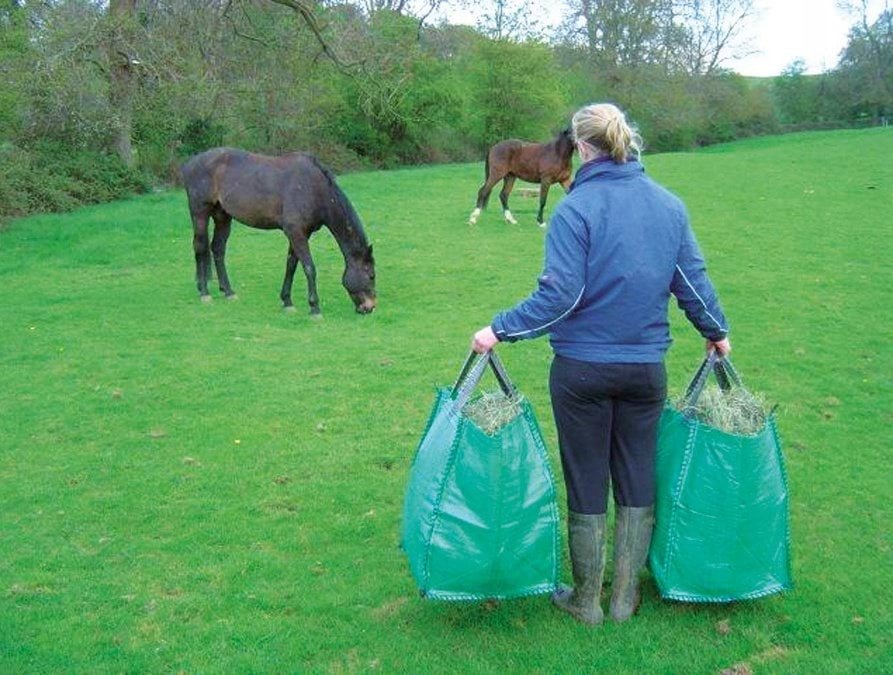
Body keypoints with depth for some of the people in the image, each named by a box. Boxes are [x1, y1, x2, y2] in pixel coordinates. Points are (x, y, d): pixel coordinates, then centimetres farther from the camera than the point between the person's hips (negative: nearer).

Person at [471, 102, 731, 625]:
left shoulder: (575, 209, -14)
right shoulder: (670, 205, 1)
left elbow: (559, 295, -19)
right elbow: (693, 282, 6)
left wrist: (500, 330, -10)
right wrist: (717, 331, 22)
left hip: (583, 369, -4)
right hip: (647, 367, 4)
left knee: (586, 485, 10)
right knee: (637, 483, 15)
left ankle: (587, 599, 25)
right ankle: (626, 598, 27)